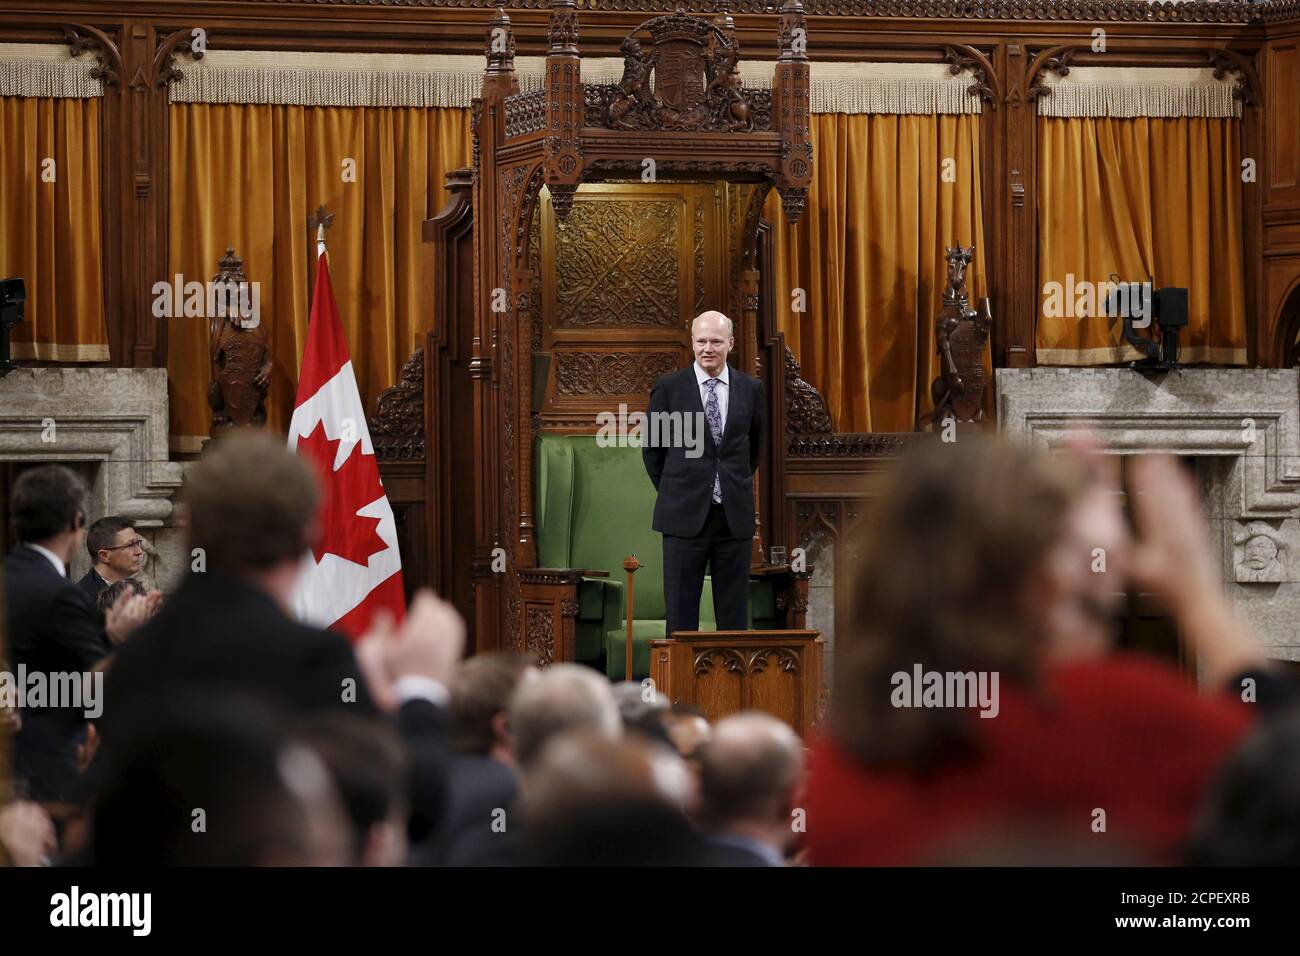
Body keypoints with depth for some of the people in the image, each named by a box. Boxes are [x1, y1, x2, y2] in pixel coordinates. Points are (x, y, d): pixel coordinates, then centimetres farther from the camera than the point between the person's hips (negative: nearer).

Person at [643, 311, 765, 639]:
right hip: (685, 514, -2)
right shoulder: (668, 387, -1)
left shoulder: (751, 389, 5)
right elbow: (652, 448, 8)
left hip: (734, 515, 2)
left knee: (734, 614, 5)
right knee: (681, 614, 0)